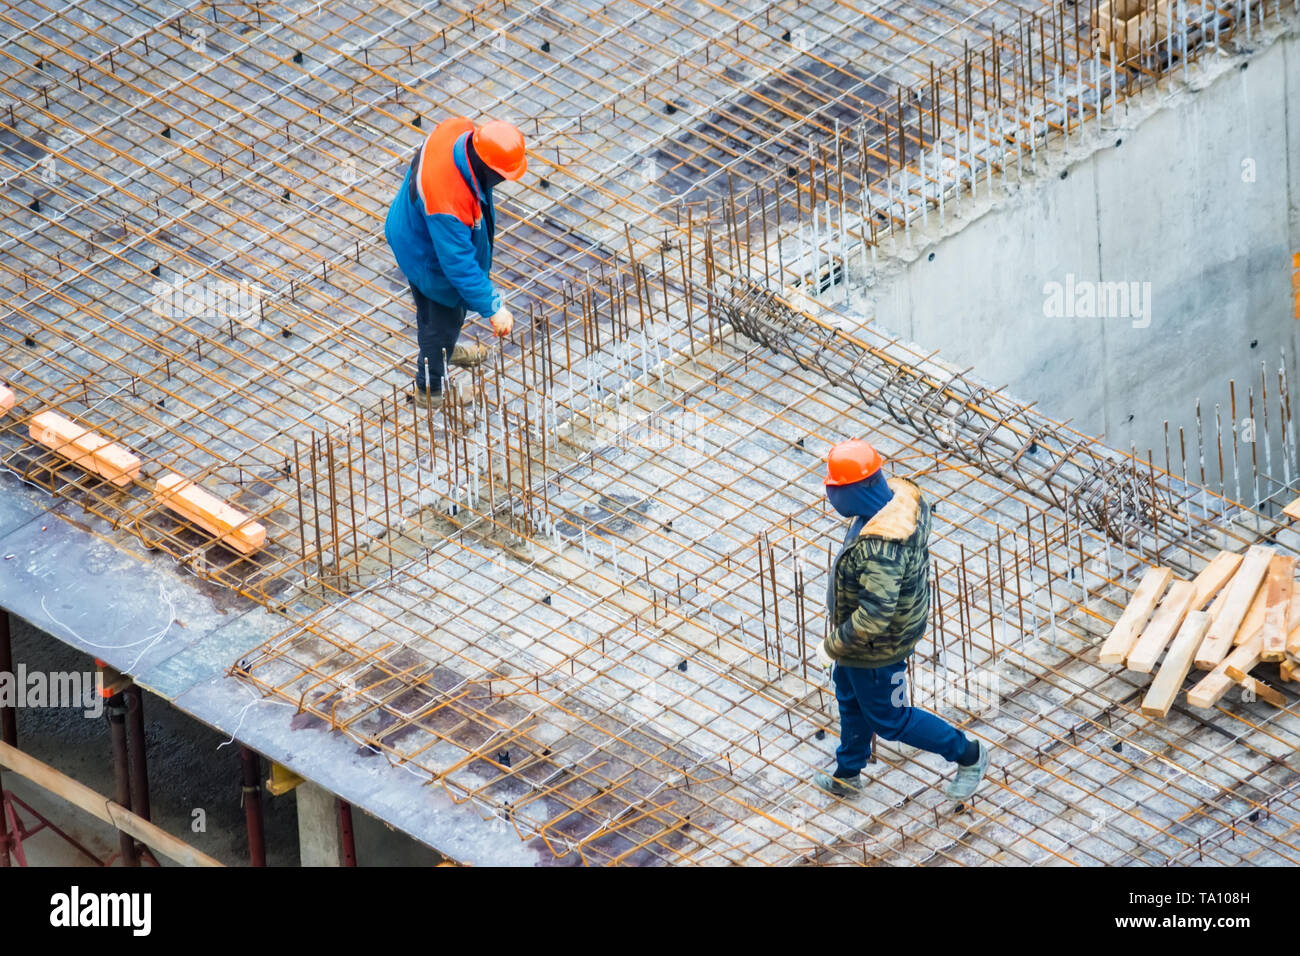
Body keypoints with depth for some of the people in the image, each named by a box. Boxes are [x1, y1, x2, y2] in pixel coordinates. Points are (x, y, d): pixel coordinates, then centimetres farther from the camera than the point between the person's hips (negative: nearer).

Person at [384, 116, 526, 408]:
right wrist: (493, 307, -30)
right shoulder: (448, 201, -49)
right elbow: (459, 263, -38)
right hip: (428, 261, -8)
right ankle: (430, 390, 45)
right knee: (444, 319, 20)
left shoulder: (461, 131, -26)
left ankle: (444, 350, 64)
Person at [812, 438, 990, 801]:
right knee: (851, 699, 29)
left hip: (878, 648, -10)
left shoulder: (879, 547, -43)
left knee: (889, 719, 15)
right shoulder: (901, 495, -14)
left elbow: (873, 617, -41)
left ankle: (967, 754, 32)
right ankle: (847, 775, 50)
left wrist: (835, 645, -23)